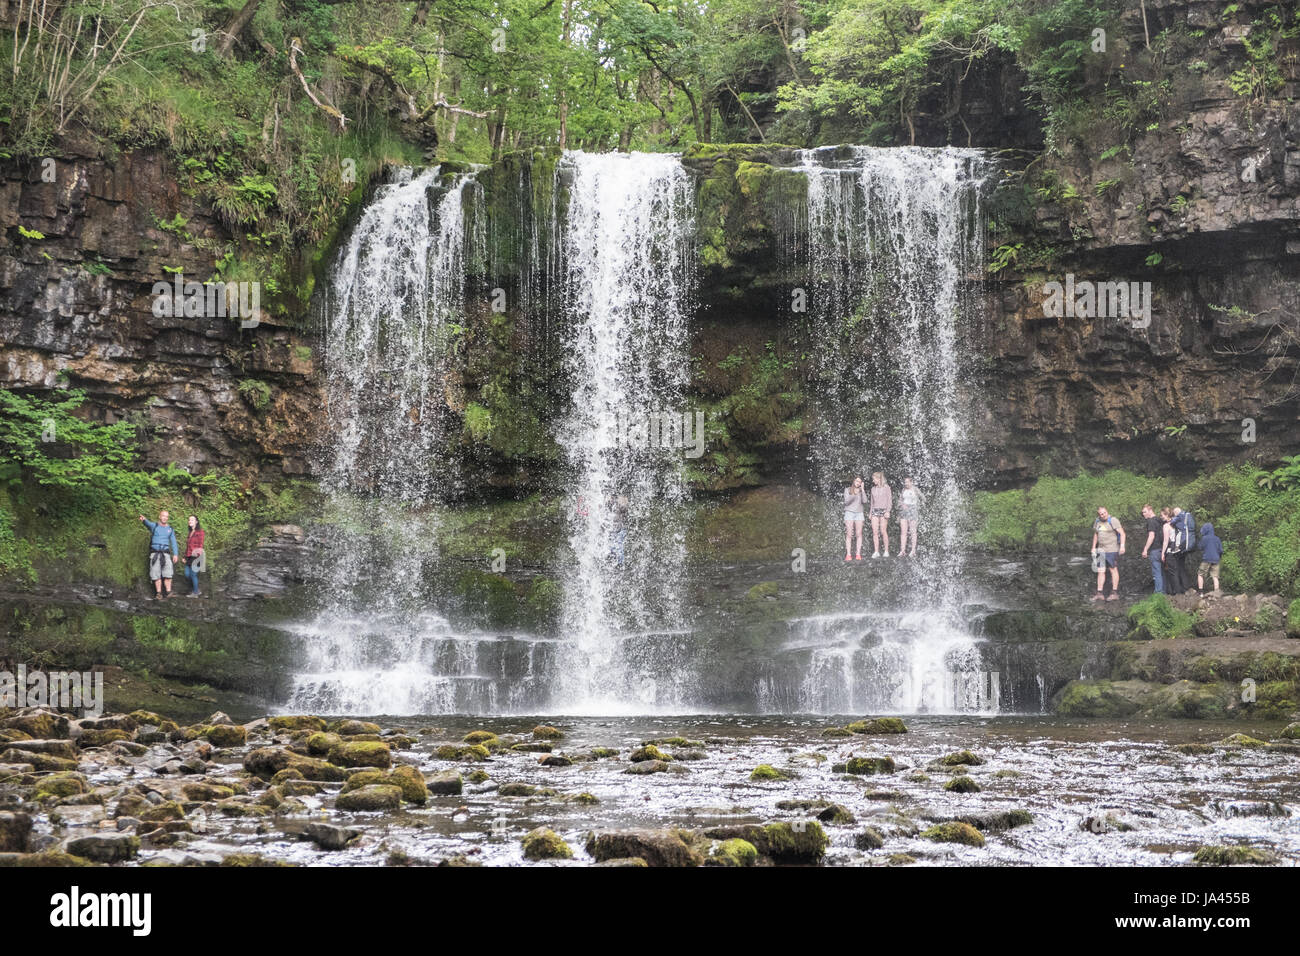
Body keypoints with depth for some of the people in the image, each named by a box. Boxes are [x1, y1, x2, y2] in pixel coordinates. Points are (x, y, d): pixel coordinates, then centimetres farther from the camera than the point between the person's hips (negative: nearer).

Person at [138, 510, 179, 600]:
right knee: (156, 574, -3)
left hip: (165, 553, 1)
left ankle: (168, 592, -13)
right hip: (154, 553, -1)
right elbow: (148, 523, -20)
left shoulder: (170, 529, 13)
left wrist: (175, 554, 0)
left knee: (167, 573, -14)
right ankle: (158, 593, 2)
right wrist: (143, 520, -45)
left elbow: (173, 542, 12)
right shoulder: (154, 526, 4)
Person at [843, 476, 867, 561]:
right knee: (849, 534, -8)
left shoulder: (862, 491, 11)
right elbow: (846, 501, -4)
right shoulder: (847, 490, 7)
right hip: (849, 512, -1)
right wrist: (853, 495, -19)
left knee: (859, 534, -5)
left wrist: (862, 490, -8)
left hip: (859, 513, 1)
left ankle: (858, 554, -5)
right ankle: (848, 554, -11)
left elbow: (864, 501, -4)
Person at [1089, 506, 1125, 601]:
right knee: (1100, 571, 3)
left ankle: (1115, 593, 4)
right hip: (1101, 550, 6)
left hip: (1112, 550, -6)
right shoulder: (1097, 522, 9)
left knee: (1113, 570, -1)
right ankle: (1100, 594, 4)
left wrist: (1122, 545, -27)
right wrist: (1093, 548, 19)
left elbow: (1122, 533, -16)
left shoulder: (1113, 521, -11)